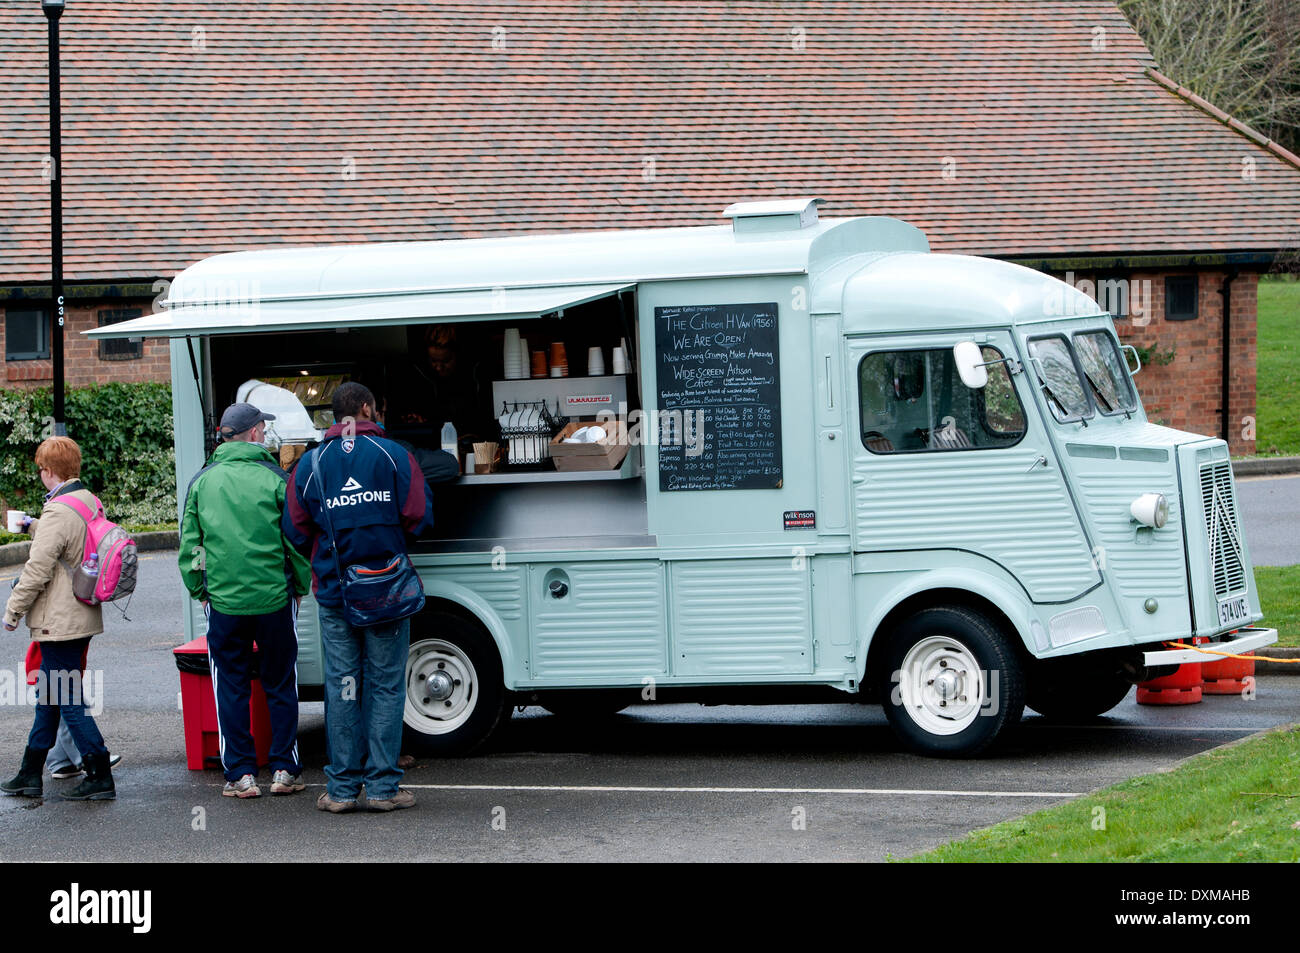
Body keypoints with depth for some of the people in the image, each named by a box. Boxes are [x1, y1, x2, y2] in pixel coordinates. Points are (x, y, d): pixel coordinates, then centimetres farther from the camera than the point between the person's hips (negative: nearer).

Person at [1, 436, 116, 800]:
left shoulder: (57, 513, -20)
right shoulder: (90, 503, 7)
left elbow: (37, 571, -20)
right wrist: (35, 528, 32)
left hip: (59, 622, -9)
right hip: (83, 617, 9)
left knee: (68, 701, -3)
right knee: (49, 695, 16)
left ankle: (100, 778, -2)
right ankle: (30, 774, 23)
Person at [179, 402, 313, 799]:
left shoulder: (202, 482, 2)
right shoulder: (275, 480, -5)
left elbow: (189, 544, 6)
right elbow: (297, 541, -2)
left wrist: (199, 591, 17)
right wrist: (300, 587, 11)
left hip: (224, 601, 1)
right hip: (274, 599, -1)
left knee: (231, 688, 8)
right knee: (280, 686, 10)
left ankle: (240, 774, 7)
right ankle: (284, 770, 11)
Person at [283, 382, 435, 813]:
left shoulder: (309, 465, 4)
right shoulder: (393, 455, -3)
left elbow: (296, 531, 4)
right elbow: (419, 517, -6)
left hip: (334, 594, 2)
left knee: (341, 687, 6)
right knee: (386, 685, 3)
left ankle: (341, 788, 6)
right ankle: (382, 786, 2)